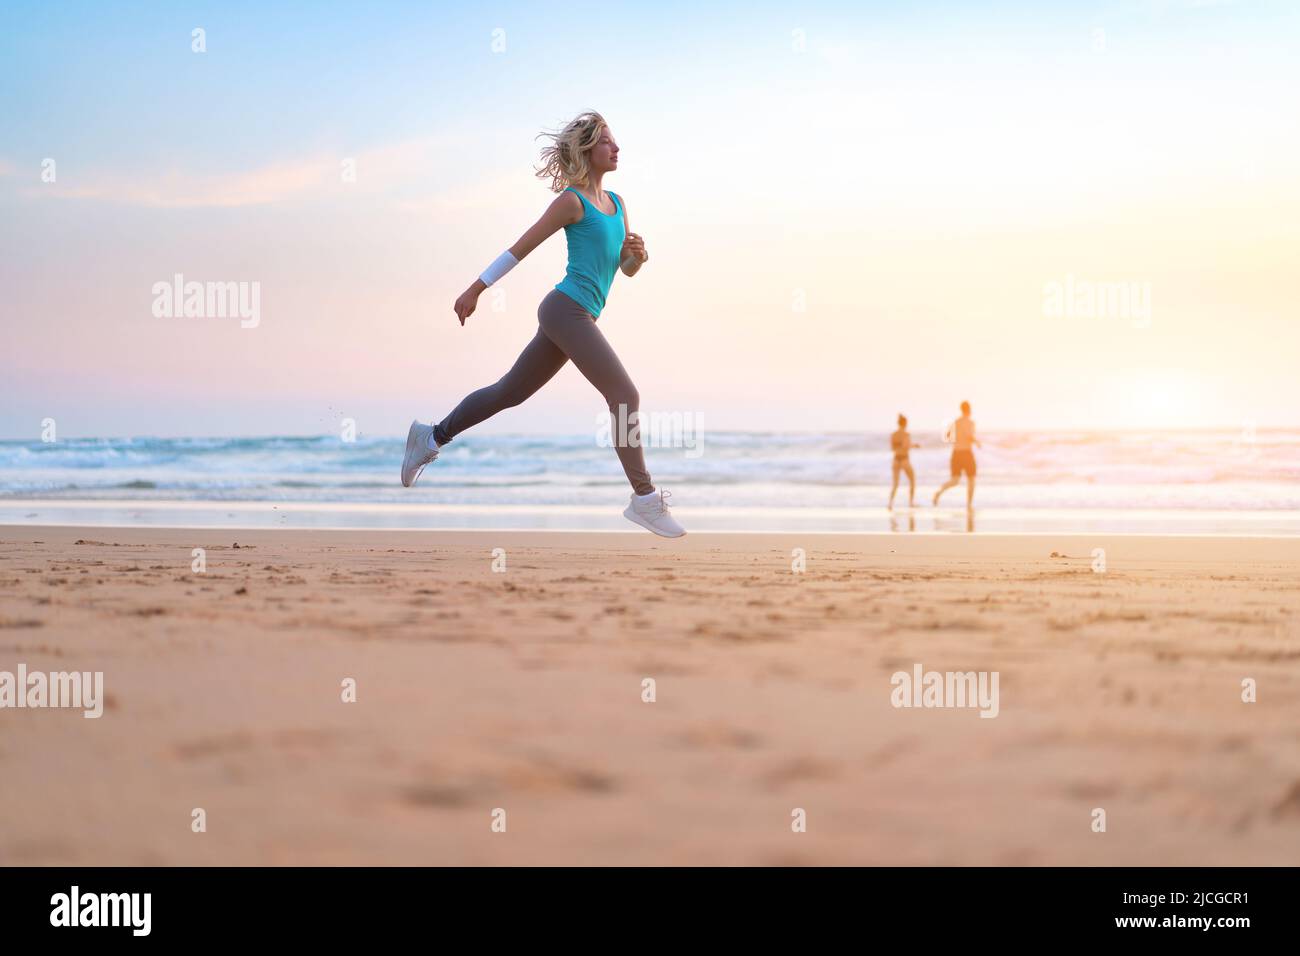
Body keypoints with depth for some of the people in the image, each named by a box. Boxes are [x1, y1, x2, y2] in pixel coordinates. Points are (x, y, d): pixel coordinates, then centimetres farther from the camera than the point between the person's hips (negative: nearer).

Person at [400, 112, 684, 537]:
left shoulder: (617, 203, 17)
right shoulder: (572, 201, -6)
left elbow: (627, 270, 21)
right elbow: (521, 247, -3)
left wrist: (637, 252, -2)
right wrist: (475, 289, -2)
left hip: (578, 317, 9)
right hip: (566, 309, -9)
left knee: (509, 392, 15)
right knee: (626, 395, -12)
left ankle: (432, 437, 26)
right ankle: (645, 498, -9)